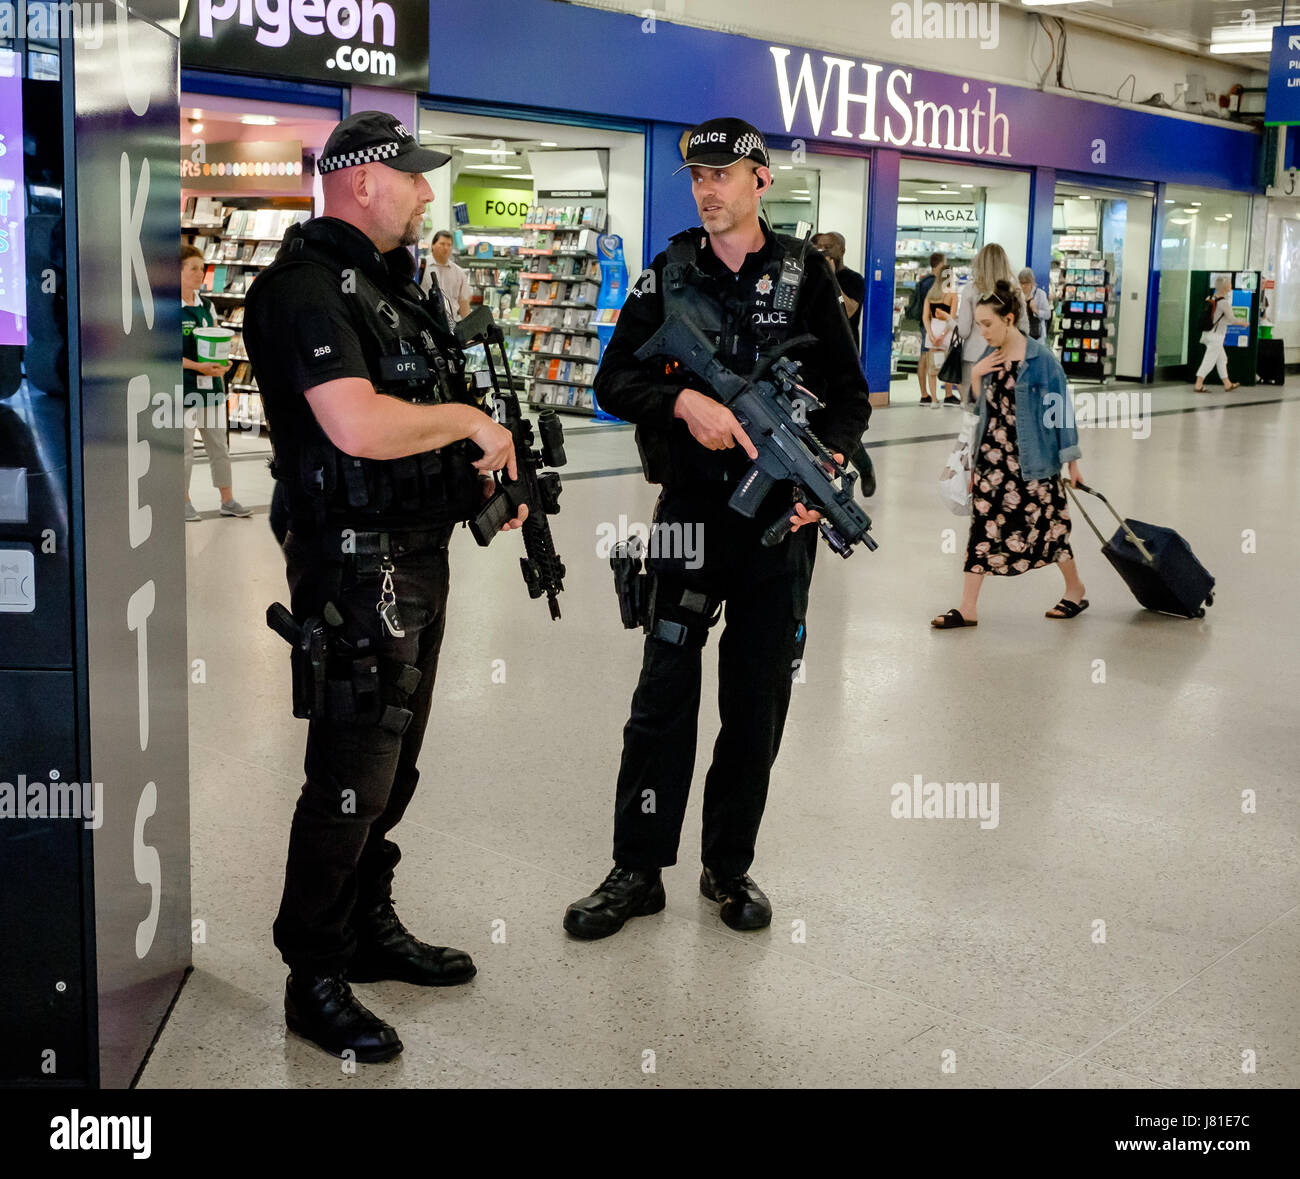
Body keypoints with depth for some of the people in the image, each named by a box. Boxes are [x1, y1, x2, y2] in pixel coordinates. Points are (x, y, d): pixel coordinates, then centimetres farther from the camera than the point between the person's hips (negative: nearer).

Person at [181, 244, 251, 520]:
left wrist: (219, 365, -5)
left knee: (219, 445, 10)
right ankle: (185, 503, 12)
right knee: (184, 448, 1)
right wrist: (197, 366, -21)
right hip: (183, 387, -6)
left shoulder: (206, 307, 11)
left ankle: (227, 500, 18)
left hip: (210, 384, 6)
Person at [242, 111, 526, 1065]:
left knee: (393, 769, 18)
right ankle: (315, 980, 11)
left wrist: (488, 474, 10)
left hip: (420, 558, 10)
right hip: (357, 567, -10)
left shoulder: (392, 280, 16)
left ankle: (371, 930, 33)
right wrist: (470, 420, -16)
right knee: (351, 782, -3)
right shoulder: (307, 287, -16)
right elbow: (359, 426, -30)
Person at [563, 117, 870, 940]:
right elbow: (614, 379, 0)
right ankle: (638, 871, 13)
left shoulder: (806, 276, 3)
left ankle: (730, 866, 23)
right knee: (664, 695, 1)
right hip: (690, 512, 0)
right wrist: (684, 400, -20)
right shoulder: (668, 275, 5)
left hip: (780, 516, 0)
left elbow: (850, 394, 4)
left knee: (758, 700, 8)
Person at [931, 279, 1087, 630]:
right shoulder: (988, 357, 7)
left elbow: (1060, 409, -7)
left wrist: (1072, 460, -5)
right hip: (992, 455, 5)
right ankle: (968, 608, 5)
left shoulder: (1040, 358, -11)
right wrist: (975, 375, -4)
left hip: (1031, 459, -5)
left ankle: (1075, 590, 29)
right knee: (983, 525, 2)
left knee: (1045, 524, 5)